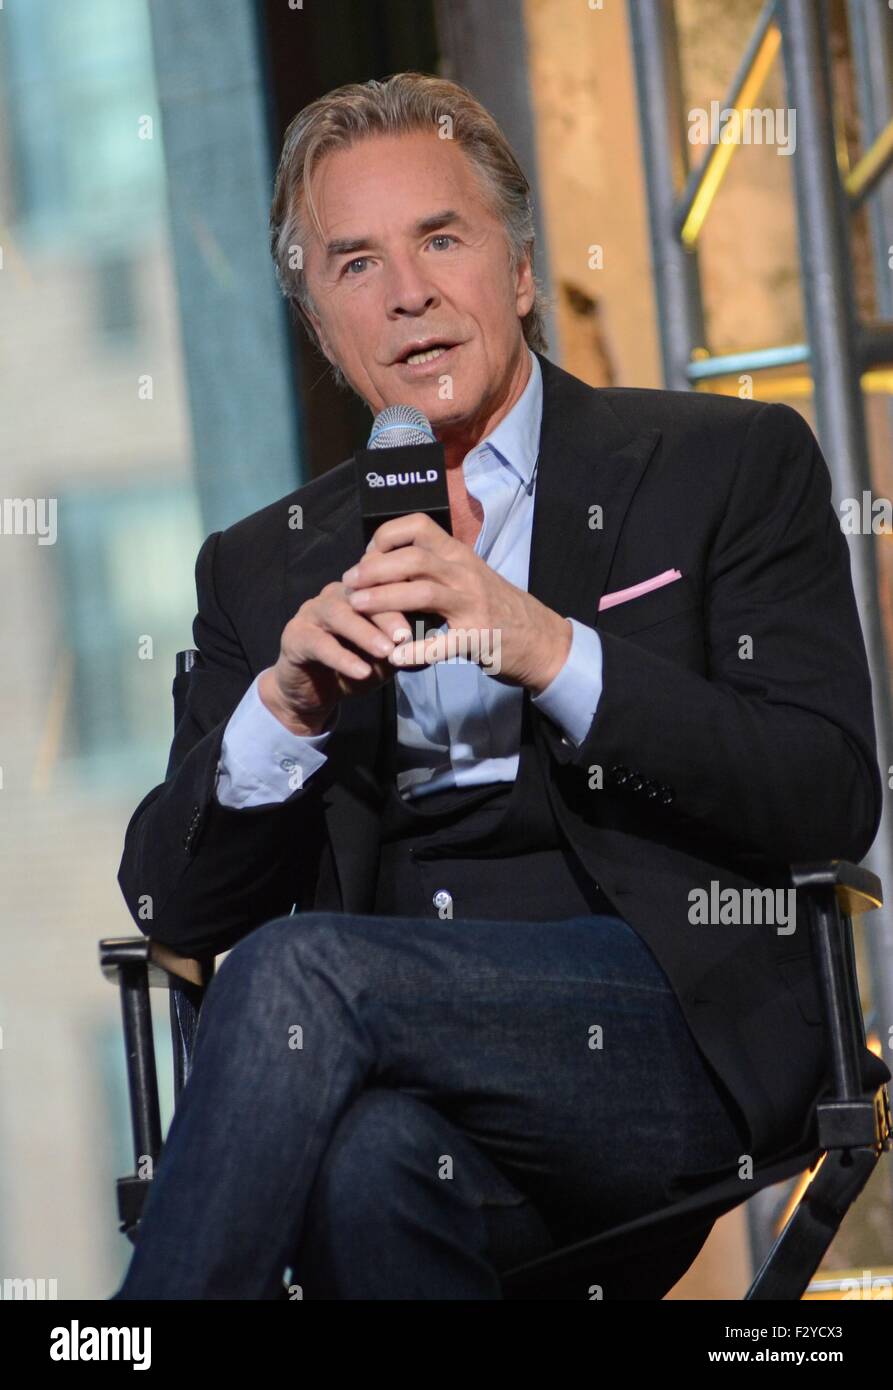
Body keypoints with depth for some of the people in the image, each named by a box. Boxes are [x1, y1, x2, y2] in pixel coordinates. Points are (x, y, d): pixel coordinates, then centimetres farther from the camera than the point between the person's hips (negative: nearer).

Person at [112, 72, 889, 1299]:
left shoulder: (731, 464, 10)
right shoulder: (265, 568, 20)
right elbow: (174, 907, 12)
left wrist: (552, 652, -13)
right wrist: (285, 706, -7)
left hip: (677, 1028, -2)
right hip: (396, 1052, 2)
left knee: (296, 971, -29)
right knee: (373, 1160, -36)